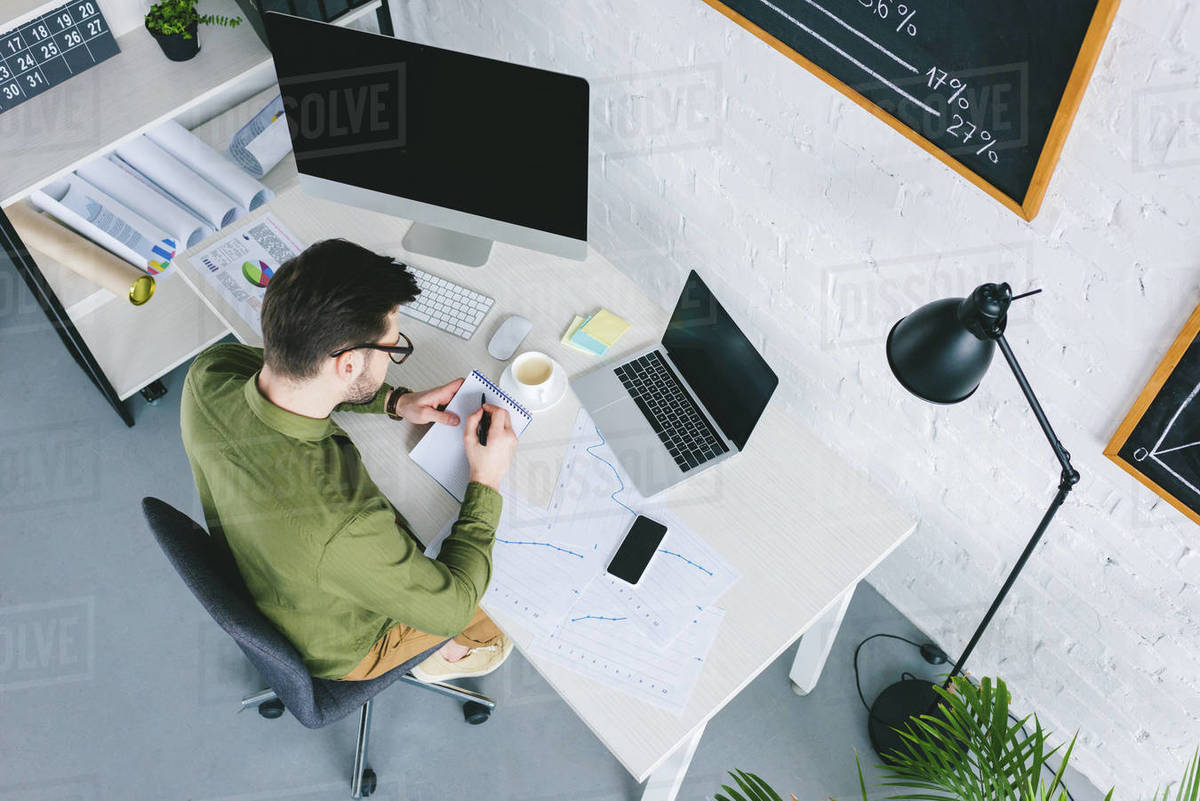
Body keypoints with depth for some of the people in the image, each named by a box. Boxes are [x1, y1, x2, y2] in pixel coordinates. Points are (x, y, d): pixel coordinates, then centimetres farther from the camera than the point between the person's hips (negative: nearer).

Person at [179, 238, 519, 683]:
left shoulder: (208, 374, -29)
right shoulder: (342, 530, -48)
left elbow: (304, 373, -3)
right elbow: (450, 607, -28)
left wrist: (395, 401, -10)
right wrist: (485, 481, -20)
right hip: (336, 656, -5)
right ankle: (450, 655, 50)